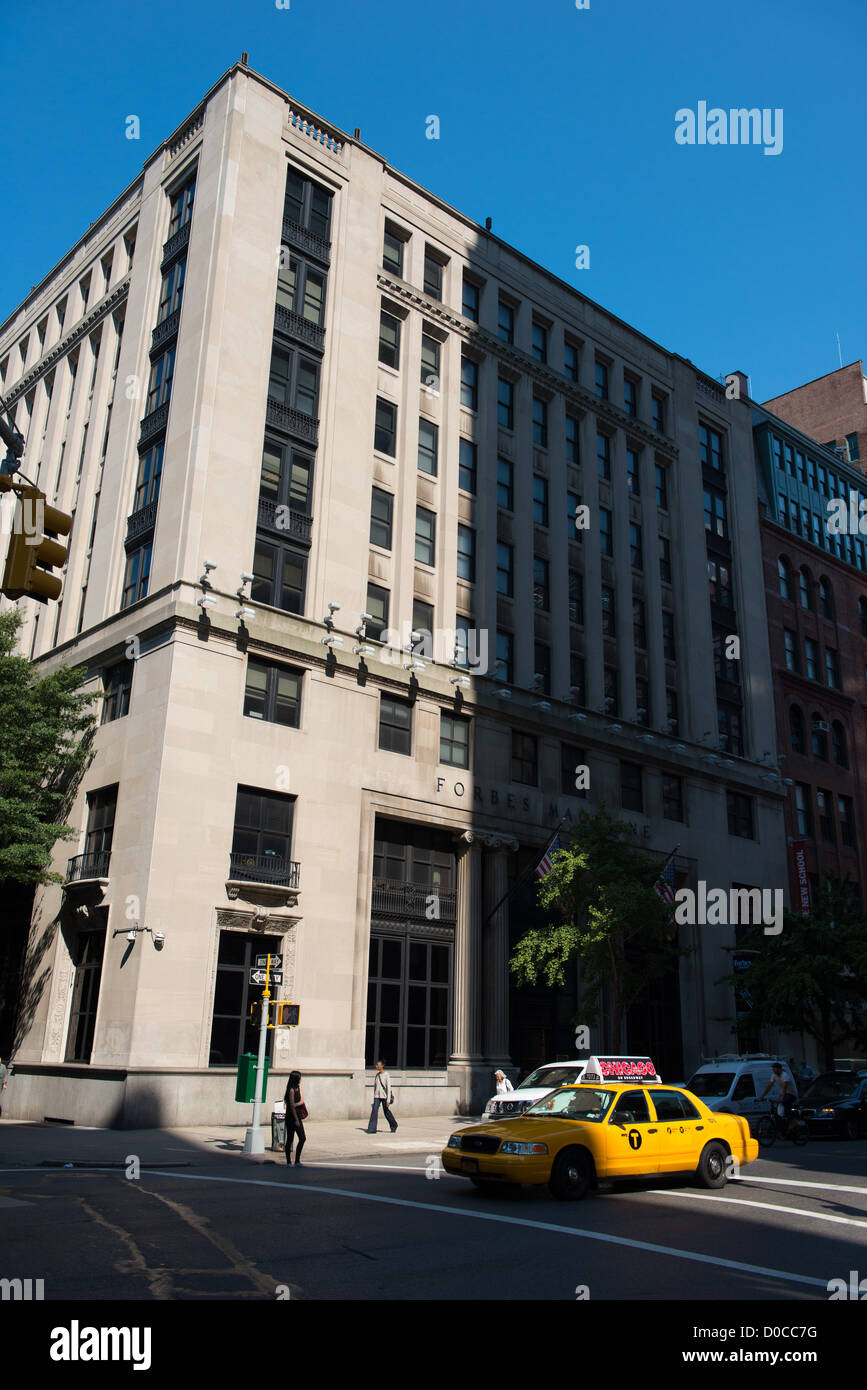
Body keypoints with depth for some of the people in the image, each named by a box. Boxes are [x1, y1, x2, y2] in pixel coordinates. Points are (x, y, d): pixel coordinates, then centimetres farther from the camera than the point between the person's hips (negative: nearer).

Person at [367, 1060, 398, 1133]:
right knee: (374, 1110, -11)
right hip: (377, 1097, 4)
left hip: (384, 1096, -4)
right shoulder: (377, 1075, 8)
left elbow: (389, 1088, -14)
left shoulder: (386, 1075, -11)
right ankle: (372, 1129, -13)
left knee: (386, 1112, 7)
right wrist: (374, 1096, 17)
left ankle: (393, 1125, 31)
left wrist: (388, 1100, -19)